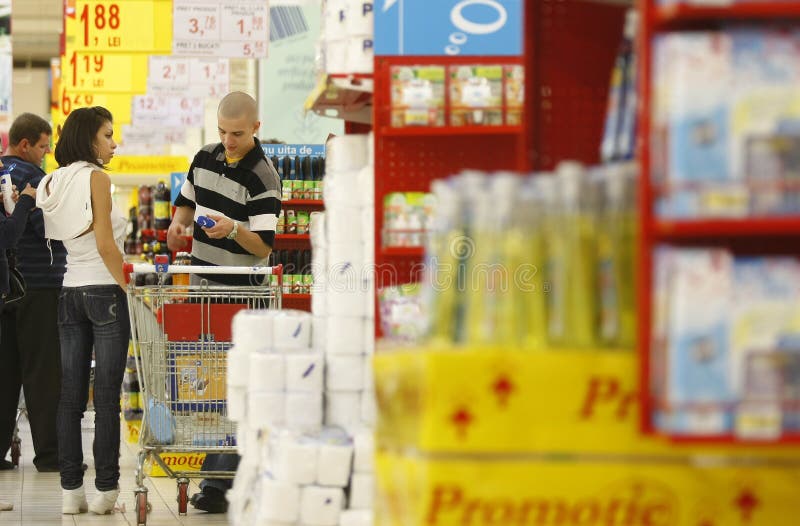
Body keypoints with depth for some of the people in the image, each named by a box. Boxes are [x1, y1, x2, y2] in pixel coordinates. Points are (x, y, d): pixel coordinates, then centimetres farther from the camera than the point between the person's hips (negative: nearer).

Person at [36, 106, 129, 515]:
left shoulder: (54, 182, 11)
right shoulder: (96, 178, -11)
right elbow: (105, 244, -16)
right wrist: (127, 287, -10)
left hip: (70, 293, 7)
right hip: (103, 292, -7)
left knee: (70, 396, 6)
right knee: (107, 396, -3)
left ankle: (70, 490, 7)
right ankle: (105, 489, -2)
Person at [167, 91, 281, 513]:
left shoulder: (262, 177, -13)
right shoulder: (205, 158, 8)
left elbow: (263, 246, -17)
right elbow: (187, 200, 24)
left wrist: (233, 229, -36)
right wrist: (179, 223, 1)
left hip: (238, 289, -7)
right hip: (200, 283, 7)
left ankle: (218, 482, -8)